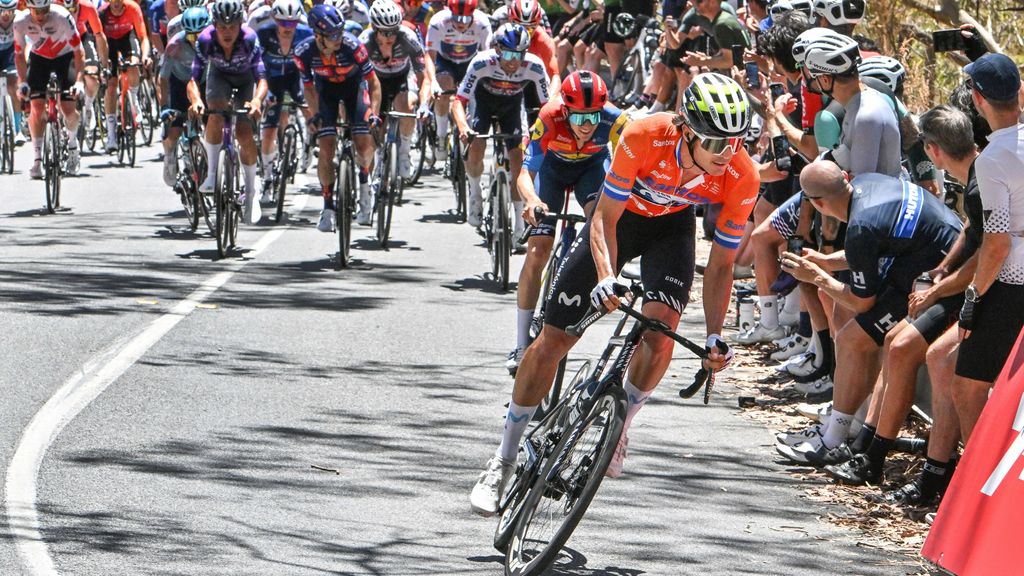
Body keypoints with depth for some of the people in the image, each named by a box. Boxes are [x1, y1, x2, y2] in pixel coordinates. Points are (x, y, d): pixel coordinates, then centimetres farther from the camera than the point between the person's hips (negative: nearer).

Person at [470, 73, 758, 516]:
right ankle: (504, 459, 12)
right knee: (553, 339, -3)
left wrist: (715, 336, -25)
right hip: (620, 214, -1)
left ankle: (618, 428, 3)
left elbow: (721, 263, -16)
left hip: (672, 226, 1)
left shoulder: (741, 177, -29)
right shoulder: (644, 138, -36)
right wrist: (606, 278, -43)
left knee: (660, 330, -25)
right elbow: (605, 219, -26)